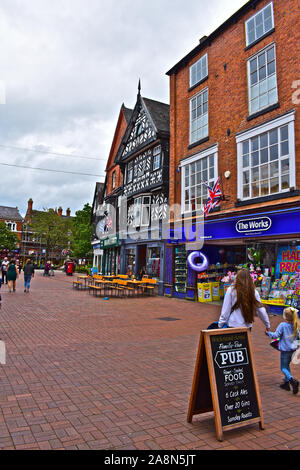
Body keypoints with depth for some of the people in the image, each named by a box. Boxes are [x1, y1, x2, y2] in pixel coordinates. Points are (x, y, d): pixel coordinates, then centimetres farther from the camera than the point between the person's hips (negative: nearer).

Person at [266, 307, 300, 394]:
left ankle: (292, 380, -17)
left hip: (285, 350, -6)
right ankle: (286, 383, 27)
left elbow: (275, 335, -17)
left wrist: (268, 333, -1)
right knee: (287, 365, 23)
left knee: (283, 368, 4)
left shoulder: (282, 325, -18)